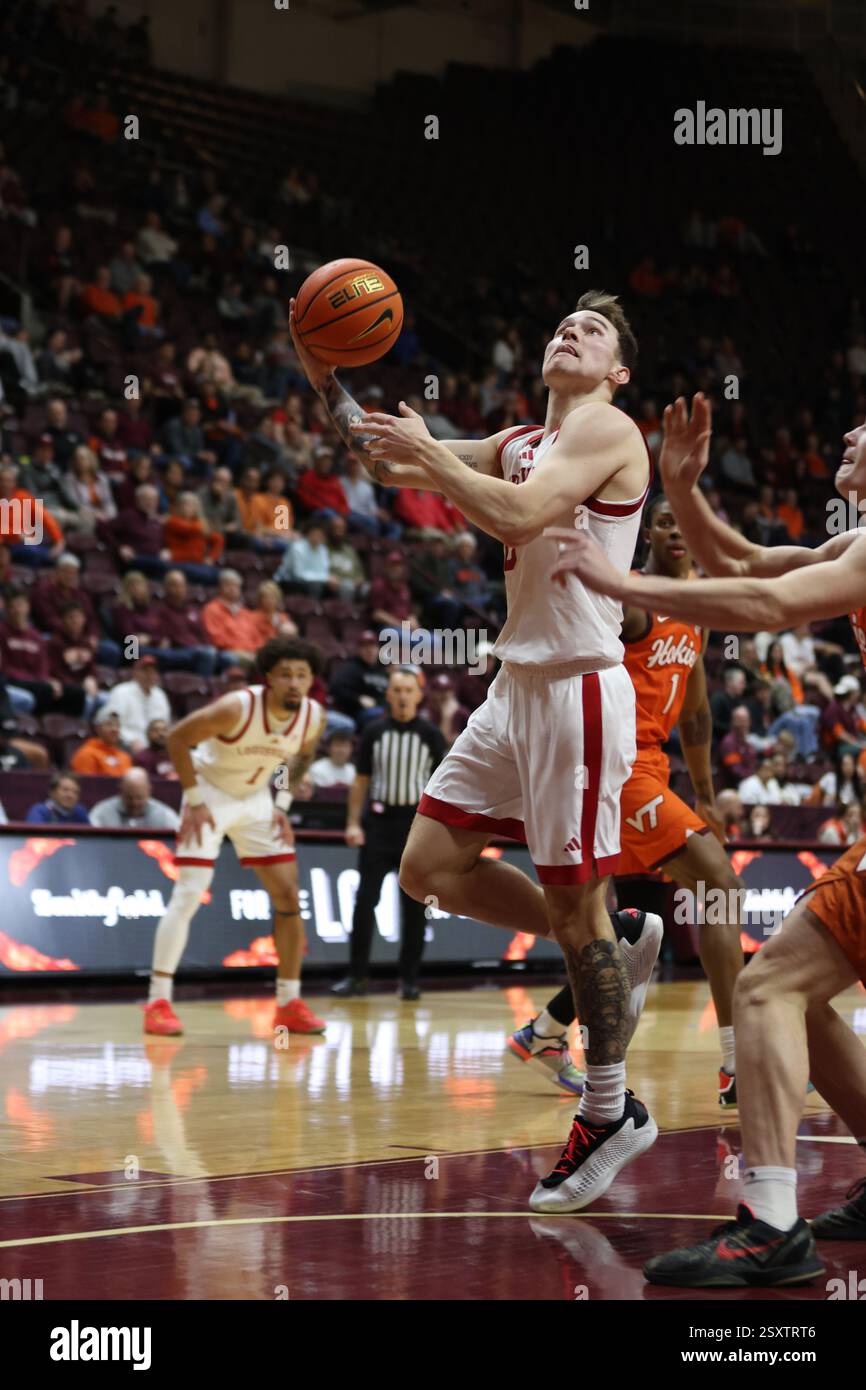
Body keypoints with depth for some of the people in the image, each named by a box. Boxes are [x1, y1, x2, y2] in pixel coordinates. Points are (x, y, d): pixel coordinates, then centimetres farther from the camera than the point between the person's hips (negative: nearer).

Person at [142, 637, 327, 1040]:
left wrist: (283, 802, 0)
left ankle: (289, 1005, 10)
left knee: (288, 896, 1)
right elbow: (177, 738, -19)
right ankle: (158, 1003, -10)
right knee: (188, 894, -14)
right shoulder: (236, 708, -30)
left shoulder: (314, 717, -15)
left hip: (257, 799, 5)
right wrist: (194, 801, -19)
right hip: (211, 794, -5)